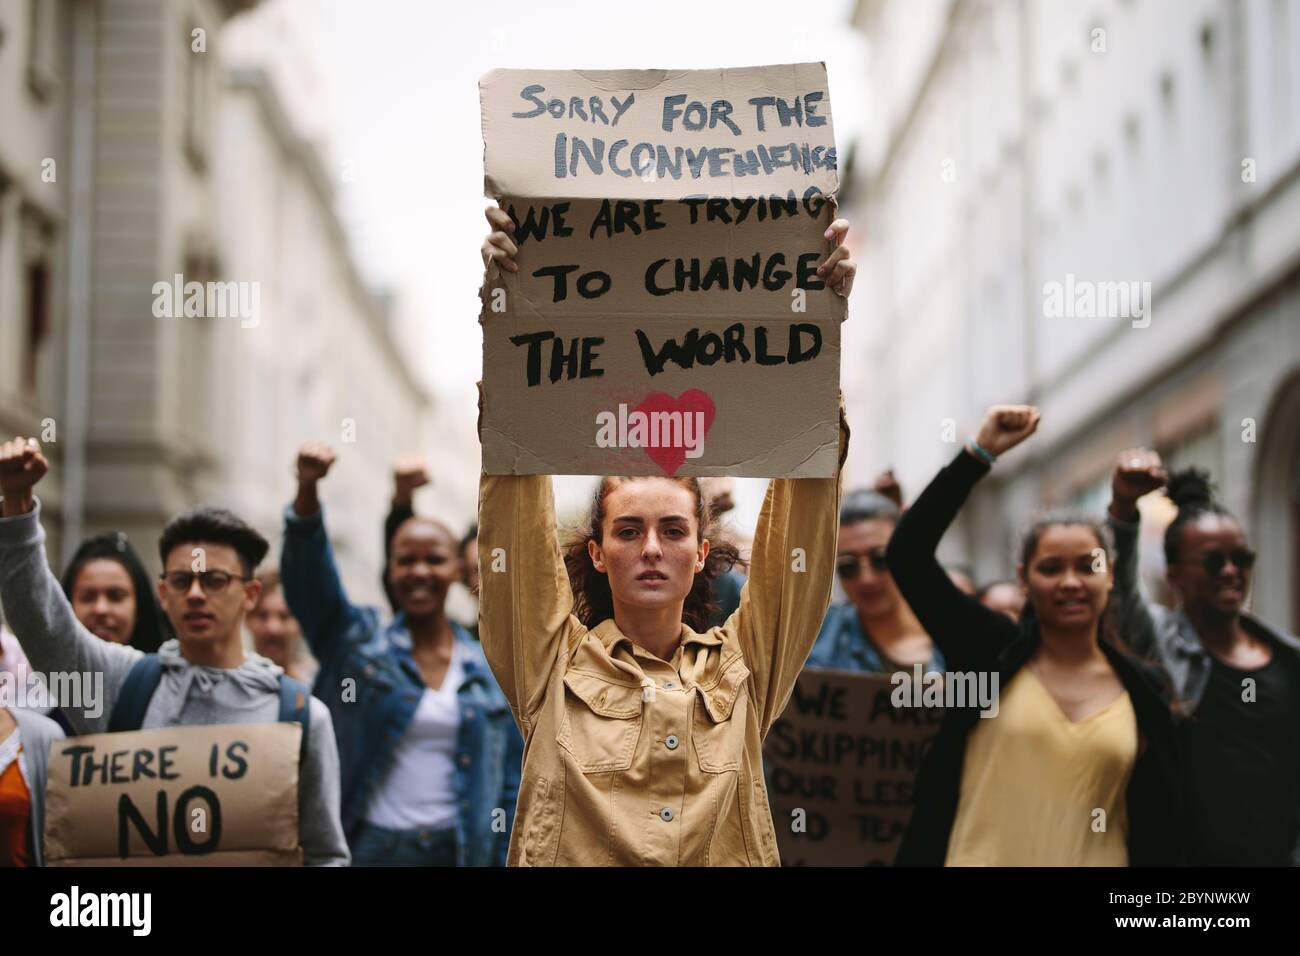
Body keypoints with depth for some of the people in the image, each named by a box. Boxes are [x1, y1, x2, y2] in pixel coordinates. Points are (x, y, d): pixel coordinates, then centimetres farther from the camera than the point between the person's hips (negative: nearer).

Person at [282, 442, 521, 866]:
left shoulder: (490, 670, 8)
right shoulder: (355, 640, 3)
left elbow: (510, 785, 10)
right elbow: (309, 569, -14)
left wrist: (505, 859, 2)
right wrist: (307, 487, -30)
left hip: (458, 850, 2)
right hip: (368, 846, -2)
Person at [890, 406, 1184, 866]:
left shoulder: (1144, 689, 1)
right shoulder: (992, 652, -2)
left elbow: (1160, 822, 4)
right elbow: (907, 552, -11)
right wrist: (980, 452, -13)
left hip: (1097, 859, 1)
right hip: (981, 858, -1)